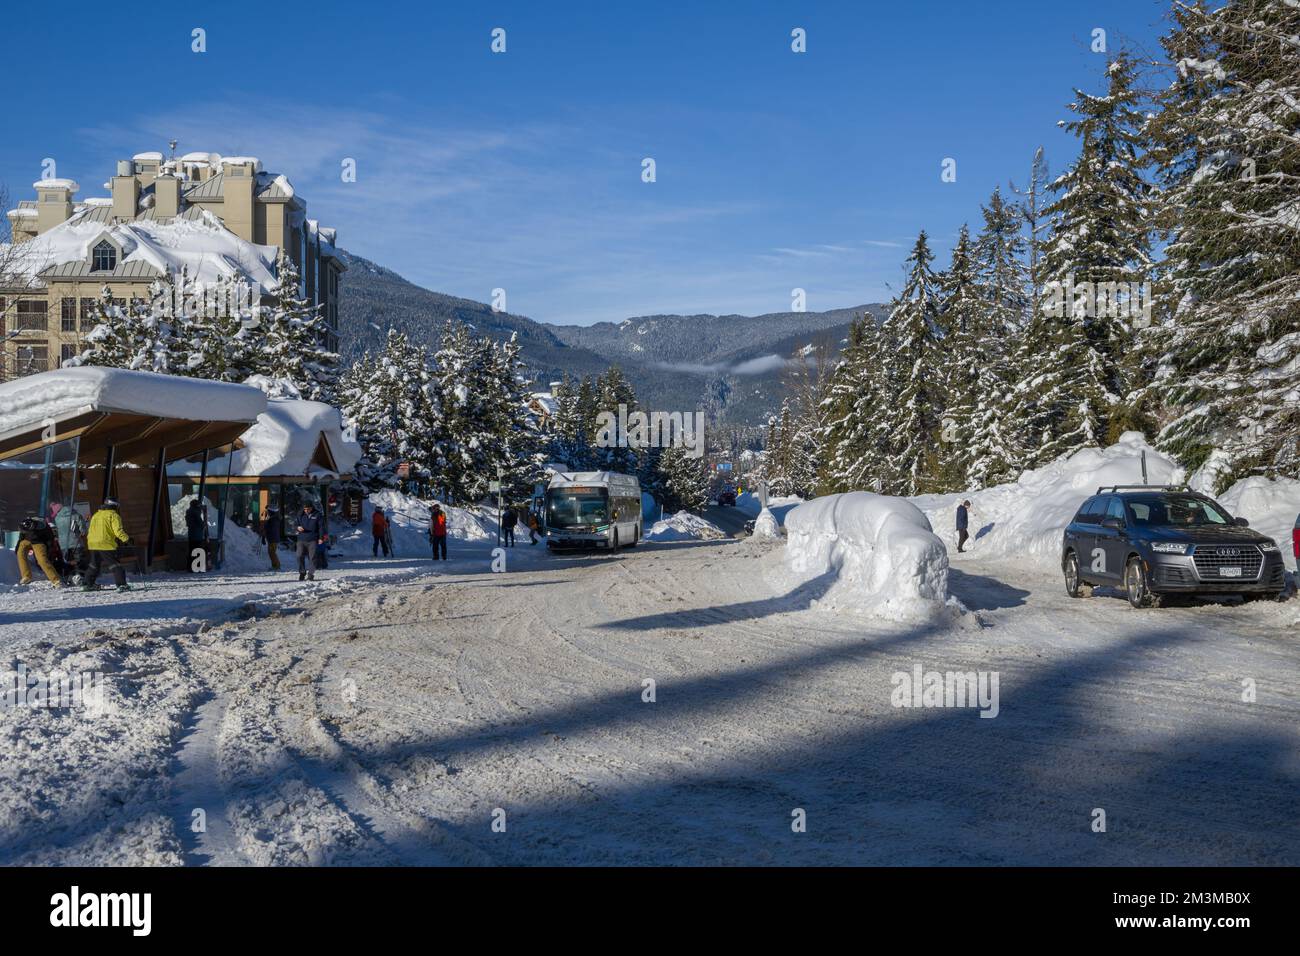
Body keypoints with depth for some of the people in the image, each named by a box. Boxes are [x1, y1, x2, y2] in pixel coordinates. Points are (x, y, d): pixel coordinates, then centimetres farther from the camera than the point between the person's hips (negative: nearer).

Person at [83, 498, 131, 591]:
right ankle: (121, 584, -15)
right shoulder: (113, 515, -4)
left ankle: (88, 584, 26)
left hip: (93, 545, 7)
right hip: (106, 545, -7)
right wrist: (127, 539, -12)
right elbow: (118, 530, -15)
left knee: (94, 565, 22)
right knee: (115, 565, -5)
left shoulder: (95, 515, 19)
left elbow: (89, 531, 24)